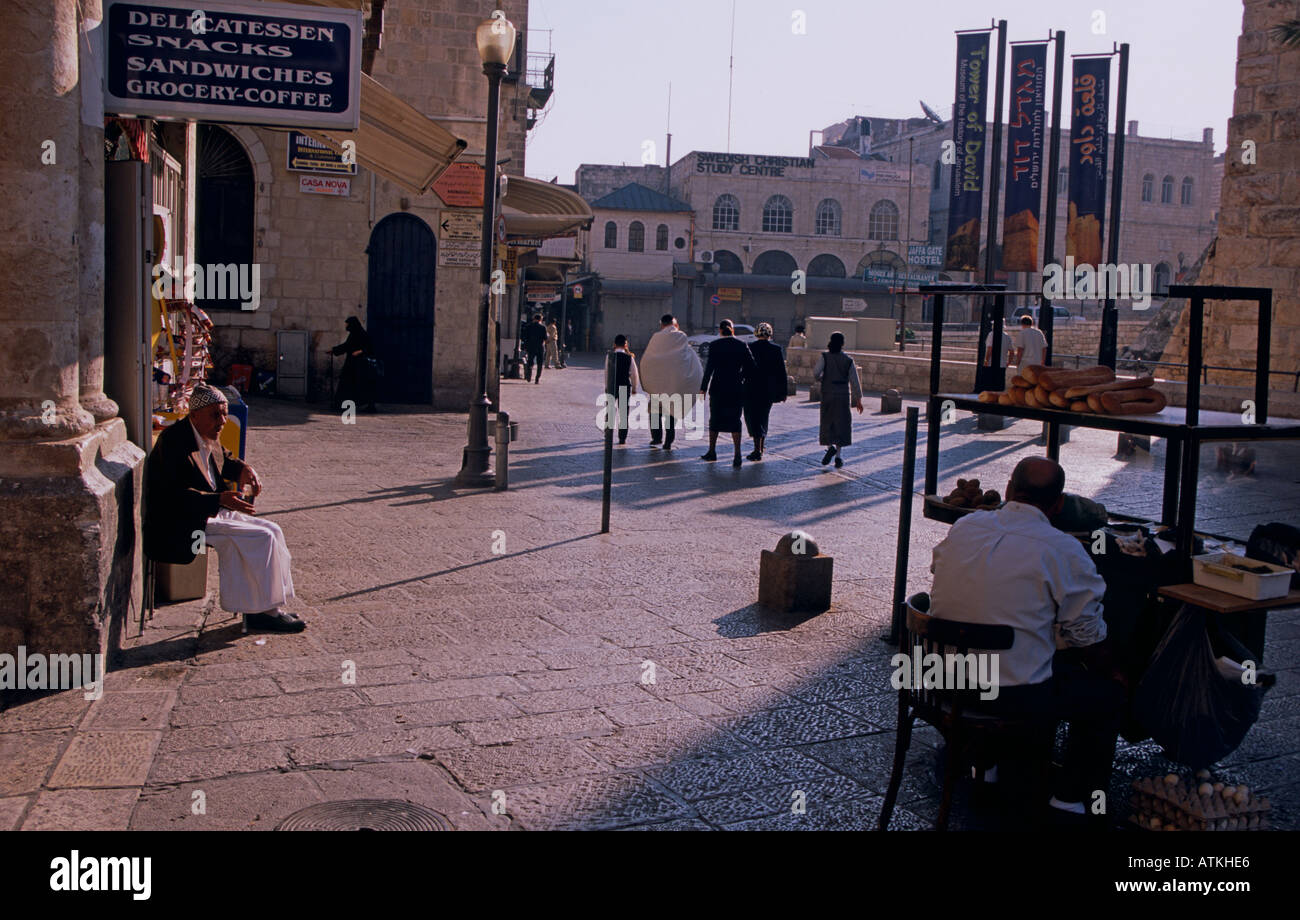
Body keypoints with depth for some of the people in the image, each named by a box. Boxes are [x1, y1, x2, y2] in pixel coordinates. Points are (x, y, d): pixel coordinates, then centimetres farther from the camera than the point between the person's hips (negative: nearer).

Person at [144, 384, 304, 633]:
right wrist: (220, 500, -35)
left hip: (212, 512, 10)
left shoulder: (209, 438, 9)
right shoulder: (174, 440, -19)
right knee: (262, 538, -19)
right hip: (182, 526, -10)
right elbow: (176, 495, -26)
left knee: (272, 531, -1)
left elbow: (224, 460, 31)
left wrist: (243, 469, 8)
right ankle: (267, 611, -9)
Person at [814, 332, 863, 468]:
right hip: (843, 395, 1)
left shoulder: (825, 356, -5)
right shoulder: (848, 360, -2)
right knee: (841, 424, 8)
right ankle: (838, 455, 3)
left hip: (828, 394, -1)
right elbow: (854, 381, -1)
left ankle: (830, 446, -14)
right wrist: (858, 400, 6)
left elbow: (816, 373, -14)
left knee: (827, 422, 11)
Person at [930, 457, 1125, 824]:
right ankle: (1070, 799, 17)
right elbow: (1089, 639, -6)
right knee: (1108, 694, 15)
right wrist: (1113, 673, 15)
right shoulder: (1064, 552, -13)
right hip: (1013, 694, -6)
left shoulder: (963, 527, 1)